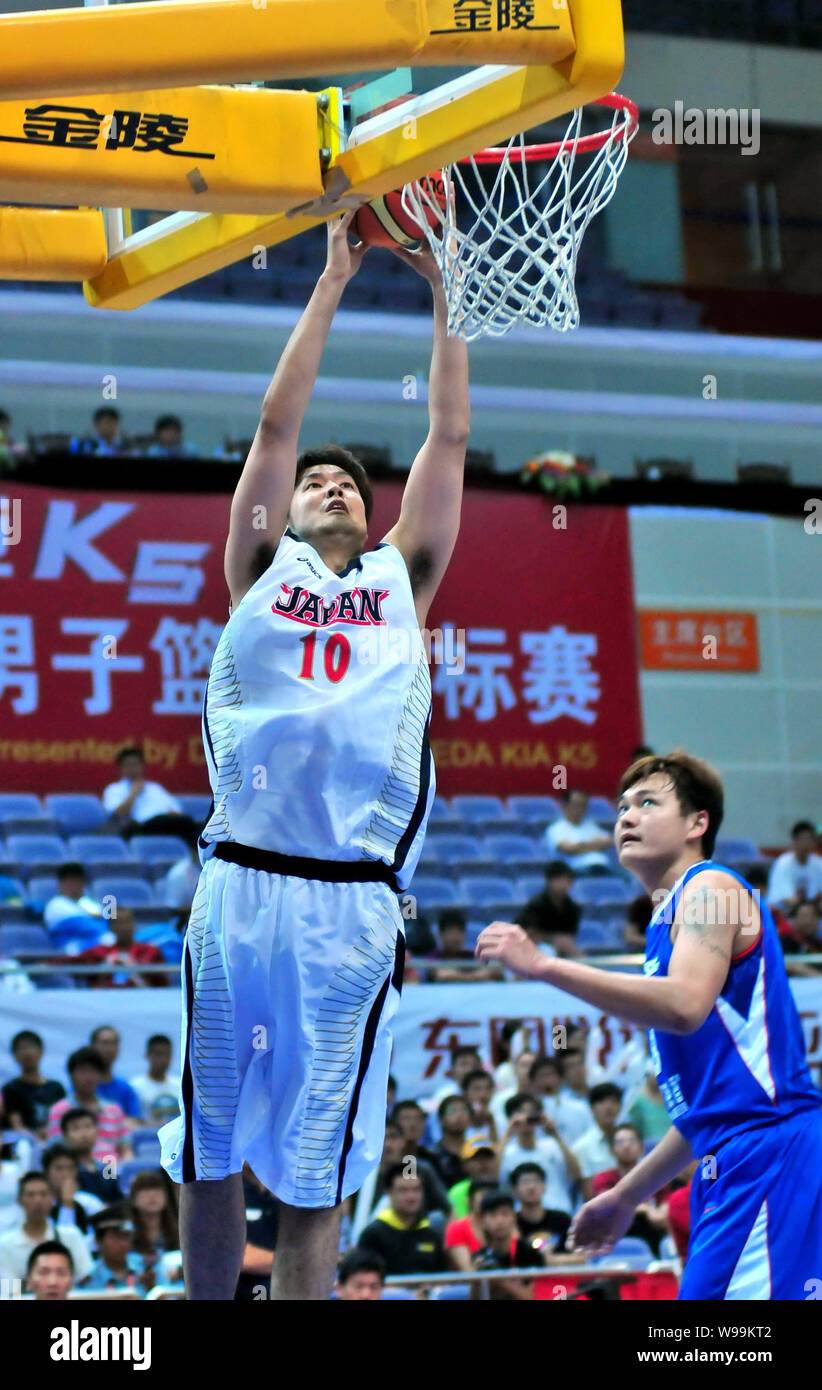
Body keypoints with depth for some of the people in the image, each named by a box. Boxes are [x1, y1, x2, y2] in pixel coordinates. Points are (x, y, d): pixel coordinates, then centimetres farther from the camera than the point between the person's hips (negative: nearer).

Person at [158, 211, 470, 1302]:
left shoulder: (402, 578, 19)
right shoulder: (263, 566, 17)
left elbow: (449, 437, 16)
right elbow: (277, 423, 12)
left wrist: (444, 289, 16)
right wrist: (332, 283, 14)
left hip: (352, 905, 0)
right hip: (239, 885, 0)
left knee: (312, 1179, 1)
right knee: (207, 1156, 5)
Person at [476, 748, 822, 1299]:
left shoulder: (710, 887, -3)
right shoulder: (666, 922, 26)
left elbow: (686, 1006, -24)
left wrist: (542, 965, -23)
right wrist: (628, 1194, 30)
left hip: (770, 1155, -10)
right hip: (730, 1169, 10)